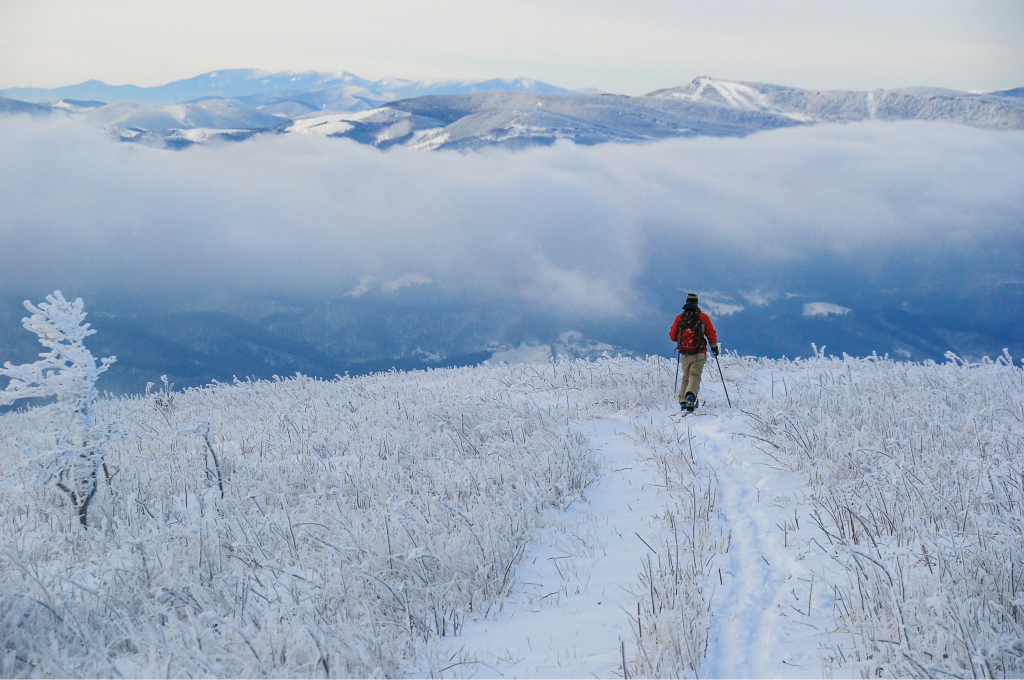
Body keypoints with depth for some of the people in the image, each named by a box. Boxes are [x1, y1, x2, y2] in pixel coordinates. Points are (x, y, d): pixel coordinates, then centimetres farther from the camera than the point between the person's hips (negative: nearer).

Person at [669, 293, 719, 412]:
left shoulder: (679, 318, 5)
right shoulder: (703, 317, 0)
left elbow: (672, 336, 9)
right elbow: (711, 334, 1)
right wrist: (714, 347, 14)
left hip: (684, 354, 2)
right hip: (698, 353, -2)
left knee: (686, 377, 15)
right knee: (695, 375, -5)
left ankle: (683, 401, 5)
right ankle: (691, 395, -32)